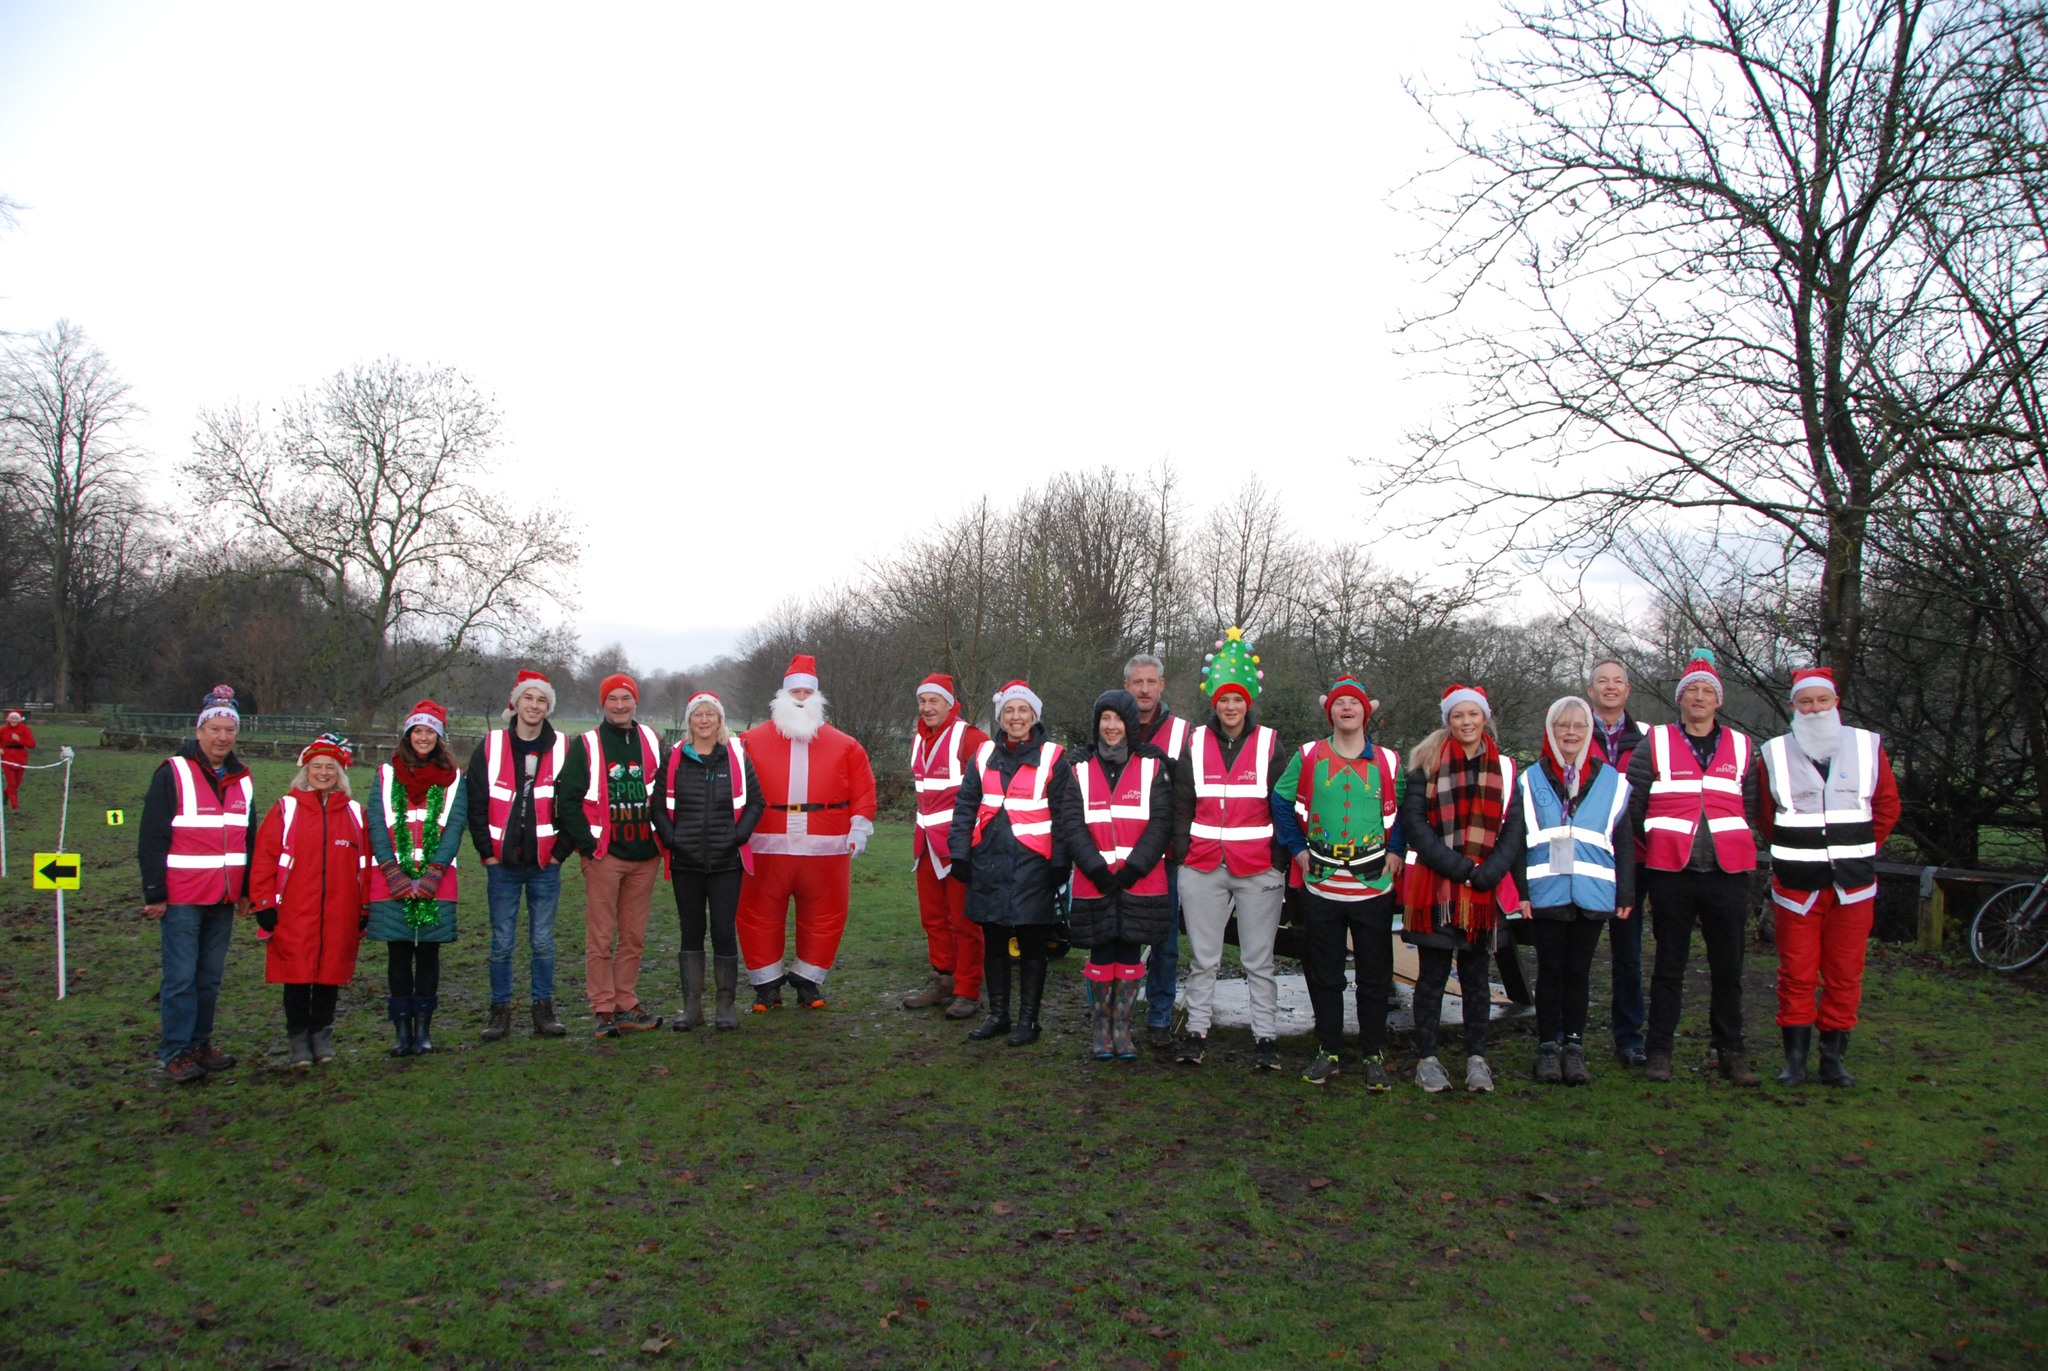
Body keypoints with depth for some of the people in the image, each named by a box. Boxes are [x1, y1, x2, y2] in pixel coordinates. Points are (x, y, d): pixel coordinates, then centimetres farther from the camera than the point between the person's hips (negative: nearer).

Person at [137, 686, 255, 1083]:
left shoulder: (242, 780, 13)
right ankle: (175, 1052, 4)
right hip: (182, 898, -5)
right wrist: (154, 894, -11)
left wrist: (246, 890, 16)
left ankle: (200, 1043, 21)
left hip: (223, 900, 5)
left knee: (211, 976, 10)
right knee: (181, 977, -5)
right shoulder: (173, 774, -6)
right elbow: (151, 838, -8)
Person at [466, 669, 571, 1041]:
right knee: (502, 942, 5)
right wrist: (487, 852, -2)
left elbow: (574, 805, 5)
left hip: (545, 866, 0)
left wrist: (560, 851, -1)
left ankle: (544, 1011, 14)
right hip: (502, 864, 0)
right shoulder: (490, 748, 3)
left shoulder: (562, 750, 3)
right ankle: (500, 1011, 15)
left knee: (542, 942, 5)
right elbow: (475, 805, 3)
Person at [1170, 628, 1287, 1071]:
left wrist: (1280, 862, -2)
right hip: (1203, 868, 2)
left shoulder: (1269, 744, 2)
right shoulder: (1195, 744, 6)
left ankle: (1266, 1036, 14)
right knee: (1202, 958, 9)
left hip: (1258, 869, -1)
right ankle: (1196, 1031, 19)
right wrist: (1183, 855, 2)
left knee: (1259, 961, 5)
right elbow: (1181, 806, 8)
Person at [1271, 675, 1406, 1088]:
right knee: (1324, 975, 8)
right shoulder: (1307, 757, 1)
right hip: (1320, 885, 0)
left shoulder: (1388, 762, 2)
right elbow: (1282, 800, 8)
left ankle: (1374, 1055, 18)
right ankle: (1327, 1052, 20)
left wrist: (1395, 851, 2)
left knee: (1375, 977, 6)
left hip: (1374, 885, 0)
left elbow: (1405, 811, 13)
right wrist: (1297, 849, 1)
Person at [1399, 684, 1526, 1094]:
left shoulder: (1504, 767, 9)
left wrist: (1491, 871, -11)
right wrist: (1452, 864, -15)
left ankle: (1477, 1057, 19)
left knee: (1476, 975, 10)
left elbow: (1514, 826, 4)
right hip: (1434, 886, -2)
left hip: (1484, 888, 2)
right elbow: (1413, 819, -6)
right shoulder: (1428, 763, 1)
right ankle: (1426, 1057, 11)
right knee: (1432, 974, 4)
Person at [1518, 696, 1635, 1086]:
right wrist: (1519, 890, -6)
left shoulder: (1612, 782, 7)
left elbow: (1624, 843, 8)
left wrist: (1625, 893, 4)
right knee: (1550, 971, 5)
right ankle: (1548, 1046, 14)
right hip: (1546, 892, -1)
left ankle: (1574, 1045, 18)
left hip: (1593, 895, 1)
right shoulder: (1531, 780, 4)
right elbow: (1516, 841, 1)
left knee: (1578, 971, 8)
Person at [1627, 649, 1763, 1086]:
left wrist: (1732, 844, 9)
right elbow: (1632, 804, 6)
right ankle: (1659, 1050, 12)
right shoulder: (1655, 744, 4)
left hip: (1728, 872, 2)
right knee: (1669, 965, 5)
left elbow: (1752, 807, 17)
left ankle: (1731, 1051, 19)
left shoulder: (1742, 747, 11)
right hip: (1671, 872, -2)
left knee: (1728, 967, 7)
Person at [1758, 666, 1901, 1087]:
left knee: (1844, 974, 5)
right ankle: (1795, 1059, 10)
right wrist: (1789, 856, 9)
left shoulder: (1868, 747, 4)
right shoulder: (1775, 754, 3)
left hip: (1853, 885, 1)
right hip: (1796, 885, -1)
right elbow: (1765, 816, 13)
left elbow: (1887, 806, 11)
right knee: (1796, 974, 2)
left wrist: (1860, 852, 8)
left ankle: (1833, 1059, 15)